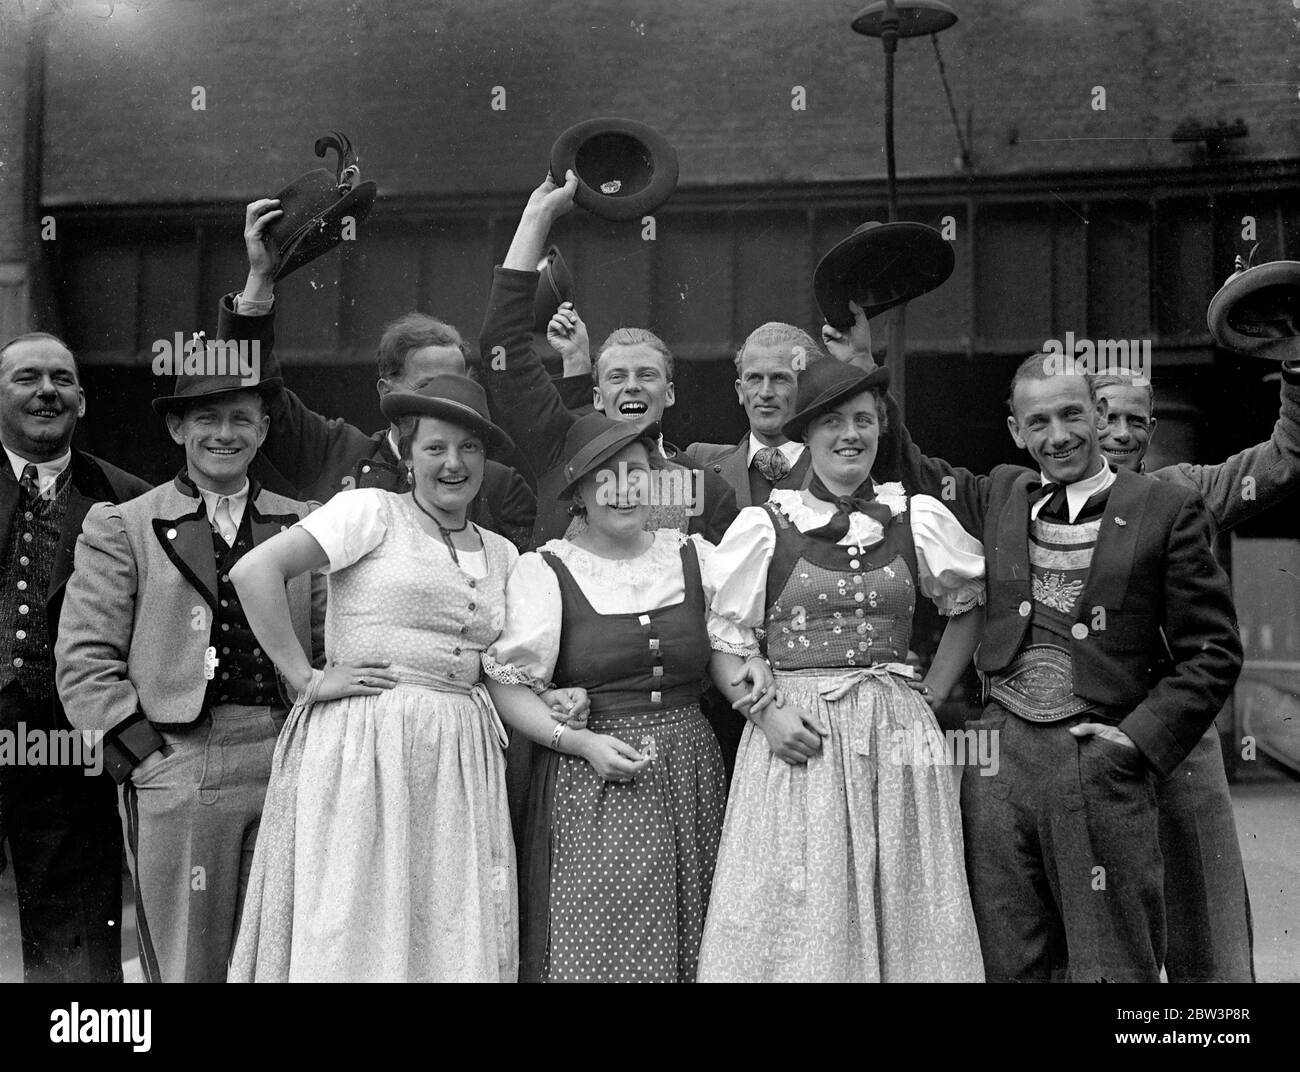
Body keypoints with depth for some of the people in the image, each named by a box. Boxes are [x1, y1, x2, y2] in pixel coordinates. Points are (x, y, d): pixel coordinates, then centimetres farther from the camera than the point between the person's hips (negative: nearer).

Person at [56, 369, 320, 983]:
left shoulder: (304, 524, 14)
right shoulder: (119, 526, 6)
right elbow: (84, 661, 0)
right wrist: (149, 753, -8)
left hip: (293, 765, 3)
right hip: (178, 767, -2)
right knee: (186, 967, 3)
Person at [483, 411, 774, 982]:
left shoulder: (692, 554, 7)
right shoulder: (543, 571, -3)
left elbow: (722, 648, 16)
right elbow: (508, 688, -5)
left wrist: (744, 673, -7)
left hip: (691, 774, 3)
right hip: (592, 785, -3)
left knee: (687, 944, 6)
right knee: (596, 947, -2)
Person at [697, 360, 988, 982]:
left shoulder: (917, 517, 5)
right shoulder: (764, 525, 0)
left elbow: (969, 605, 16)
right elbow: (727, 637, 3)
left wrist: (930, 695, 8)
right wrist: (766, 710, -10)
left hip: (899, 738, 2)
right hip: (797, 734, -2)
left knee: (905, 912, 6)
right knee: (798, 923, 1)